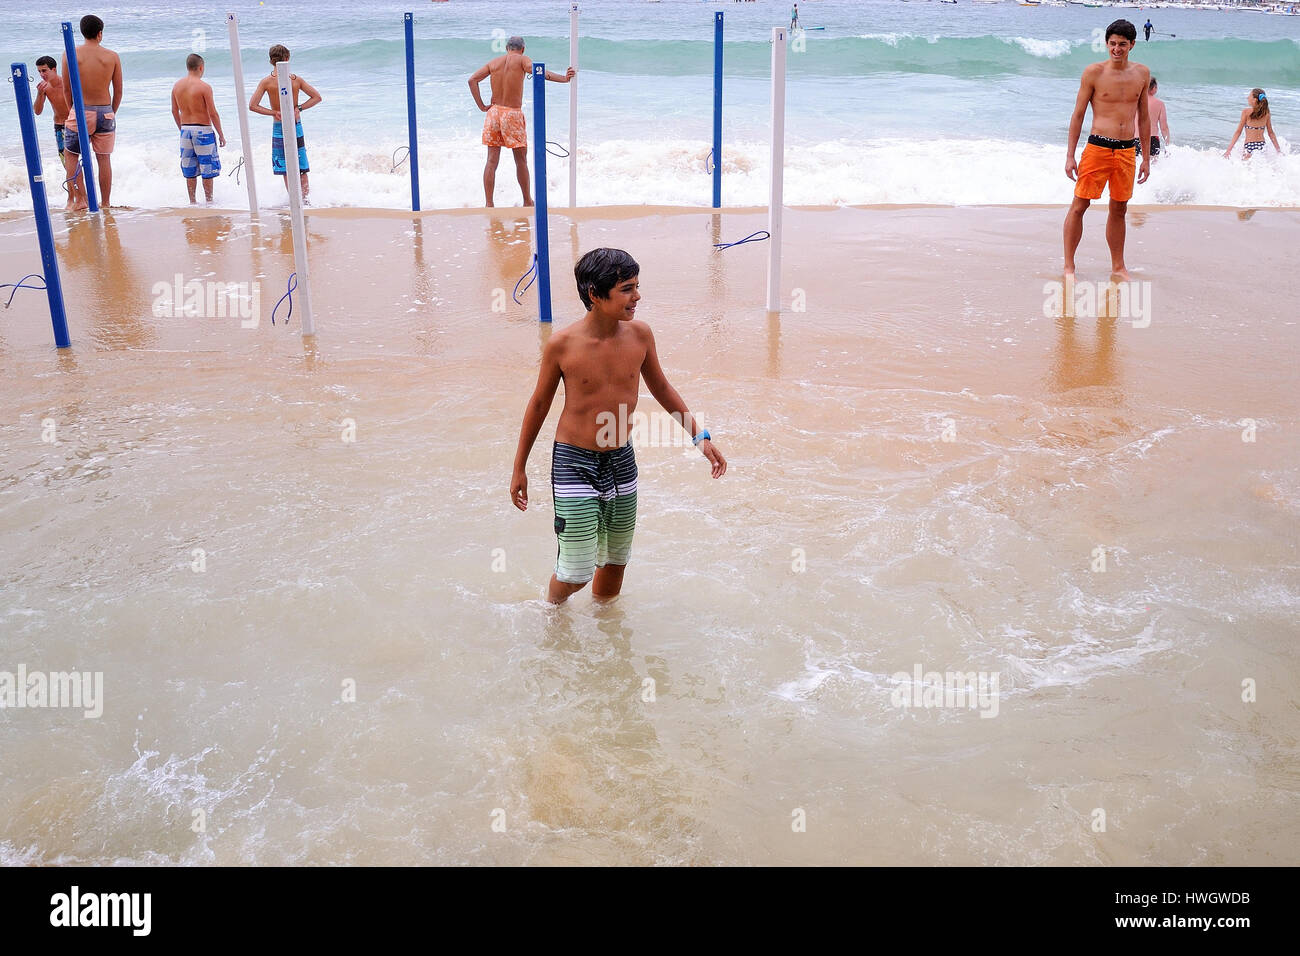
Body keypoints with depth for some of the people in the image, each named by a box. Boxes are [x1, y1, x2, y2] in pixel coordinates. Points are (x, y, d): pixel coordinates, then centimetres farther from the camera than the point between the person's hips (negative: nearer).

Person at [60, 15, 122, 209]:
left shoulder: (70, 54, -4)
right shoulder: (112, 56, -2)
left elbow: (66, 89, 0)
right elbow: (118, 91, 3)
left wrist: (71, 111, 14)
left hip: (81, 112, -1)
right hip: (105, 112, 1)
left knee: (70, 155, 13)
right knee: (104, 158, 11)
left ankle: (80, 199, 5)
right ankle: (105, 203, 15)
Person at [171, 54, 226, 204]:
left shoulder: (177, 85, 4)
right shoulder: (204, 87, -14)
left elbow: (175, 111, 11)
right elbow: (213, 114, -13)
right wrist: (221, 134, -5)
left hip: (185, 130, 6)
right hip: (203, 130, -6)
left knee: (190, 171, 12)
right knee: (207, 169, 5)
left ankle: (192, 202, 17)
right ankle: (209, 200, 9)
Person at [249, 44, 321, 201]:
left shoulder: (266, 82, -8)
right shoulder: (296, 79, -4)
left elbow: (252, 106, -10)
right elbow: (317, 97, 1)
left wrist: (274, 112, -6)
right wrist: (299, 108, -1)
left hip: (279, 128, -1)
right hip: (296, 126, 1)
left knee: (287, 171, 6)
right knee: (302, 169, 11)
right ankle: (304, 197, 8)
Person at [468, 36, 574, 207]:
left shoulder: (493, 62, 10)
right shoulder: (522, 59, -2)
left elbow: (472, 79, 2)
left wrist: (481, 106, 3)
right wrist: (564, 79, -24)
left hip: (494, 112, 4)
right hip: (513, 114, -4)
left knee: (492, 161, 3)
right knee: (521, 160, 10)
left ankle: (489, 204, -2)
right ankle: (528, 201, 22)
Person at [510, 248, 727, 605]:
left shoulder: (640, 334, -5)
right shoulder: (562, 344, -14)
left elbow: (661, 388, 12)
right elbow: (539, 404, -1)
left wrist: (699, 436, 11)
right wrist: (519, 468, 5)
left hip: (622, 461, 4)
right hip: (573, 462, -4)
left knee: (615, 562, 17)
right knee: (575, 573, -4)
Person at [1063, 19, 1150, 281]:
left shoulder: (1142, 73, 8)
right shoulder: (1094, 72, -3)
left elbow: (1143, 117, 15)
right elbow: (1078, 115, -1)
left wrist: (1146, 158, 14)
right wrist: (1070, 156, -6)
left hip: (1127, 150, 4)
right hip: (1098, 147, -4)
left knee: (1119, 209, 11)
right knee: (1079, 205, -4)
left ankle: (1118, 267, 21)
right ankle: (1069, 266, 5)